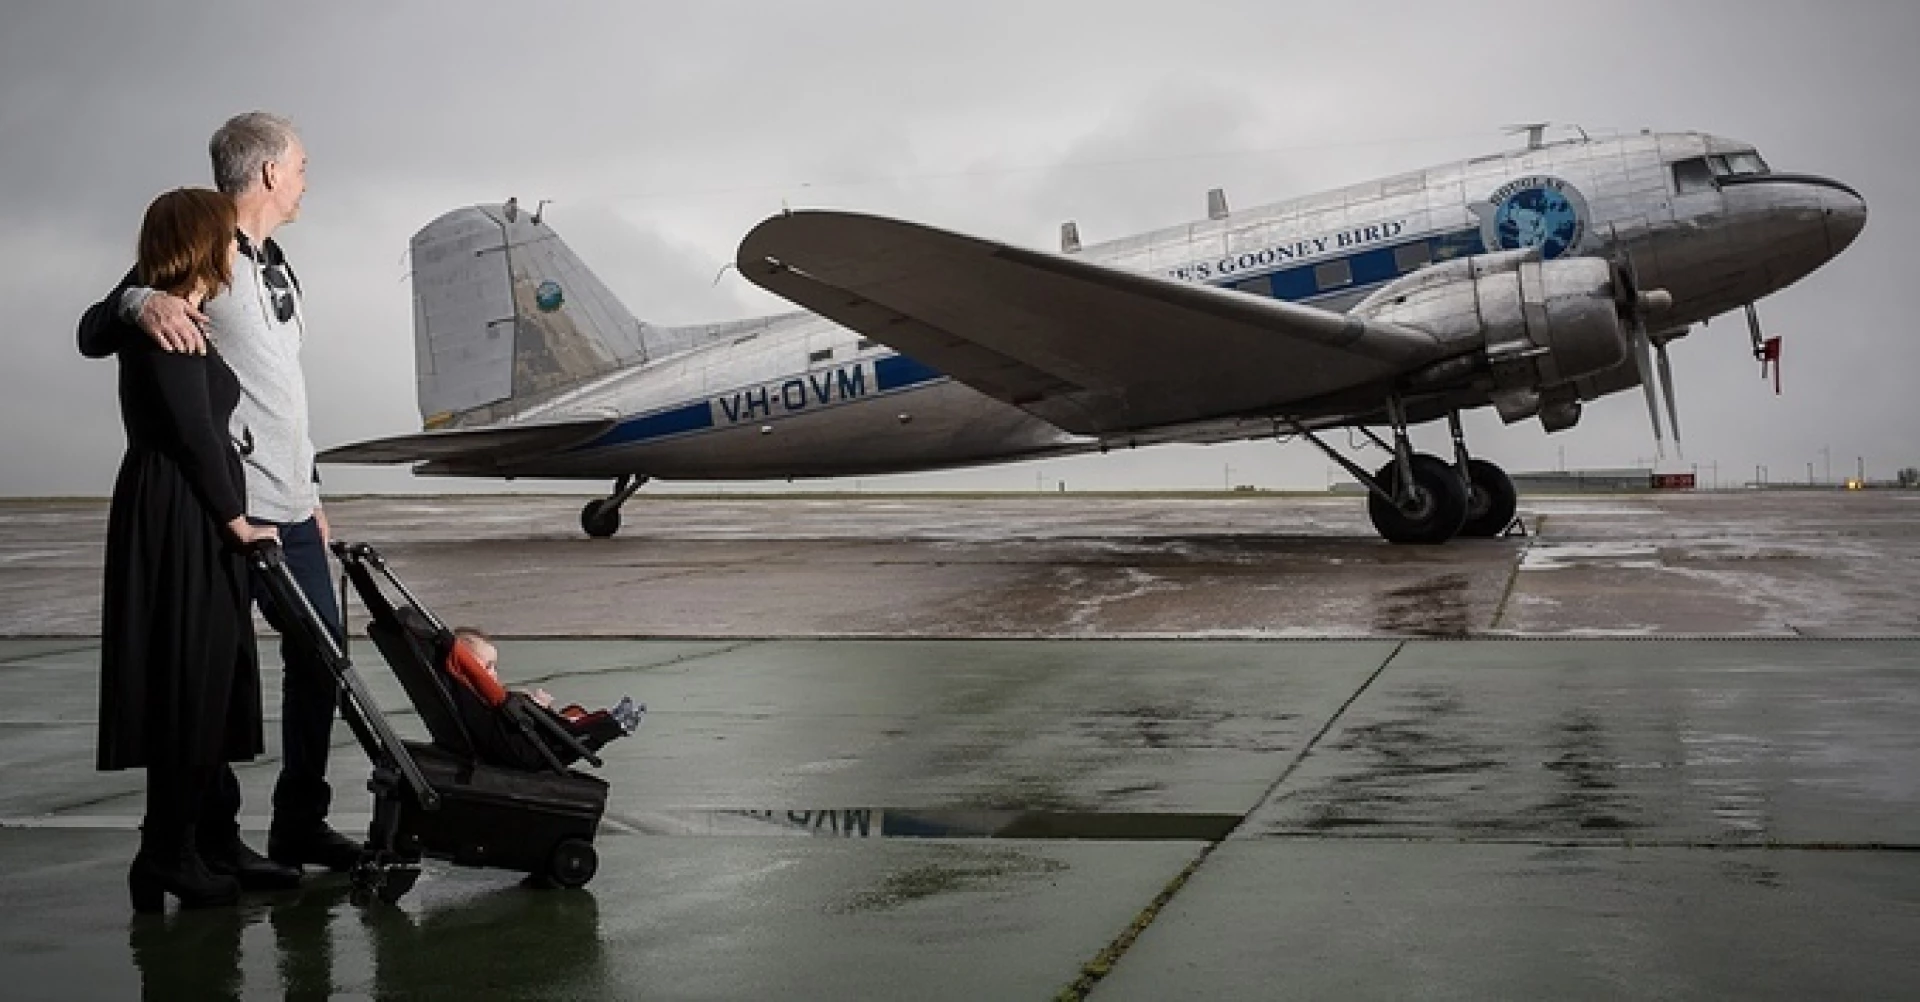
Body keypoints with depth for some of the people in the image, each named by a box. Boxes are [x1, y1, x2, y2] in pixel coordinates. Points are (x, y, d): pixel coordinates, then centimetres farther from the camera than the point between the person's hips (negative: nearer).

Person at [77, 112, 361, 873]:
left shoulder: (273, 265, 19)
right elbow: (92, 337, -10)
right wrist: (139, 300, -32)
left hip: (290, 509, 9)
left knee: (320, 652, 12)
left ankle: (299, 822, 23)